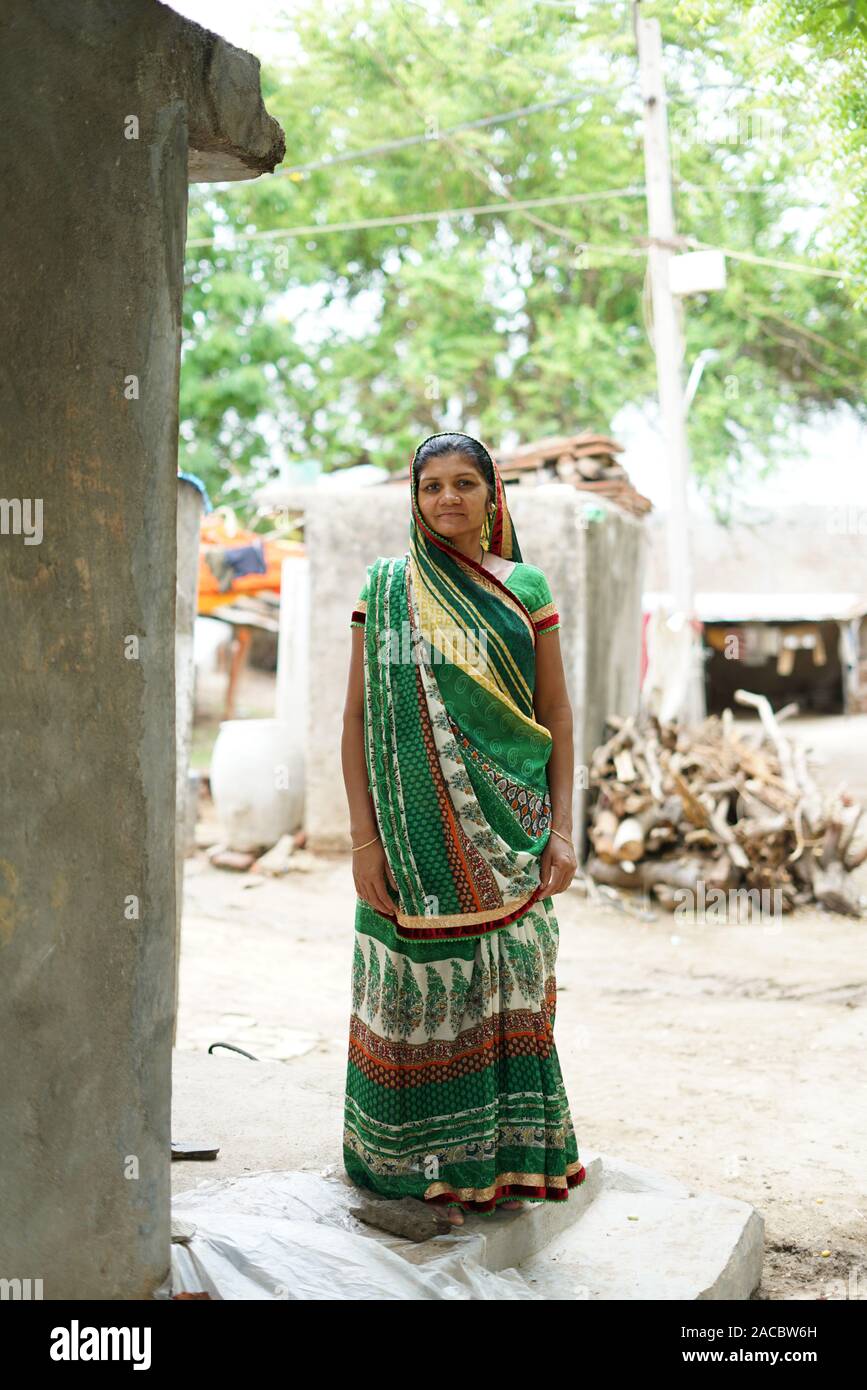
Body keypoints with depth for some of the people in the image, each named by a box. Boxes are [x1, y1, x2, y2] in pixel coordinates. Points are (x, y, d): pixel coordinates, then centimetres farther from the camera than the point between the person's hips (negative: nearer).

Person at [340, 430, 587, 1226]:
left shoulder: (526, 589, 7)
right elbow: (357, 717, 0)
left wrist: (562, 829, -2)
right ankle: (423, 1160, 16)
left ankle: (505, 1155, 18)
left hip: (507, 830, 2)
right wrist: (364, 838, -7)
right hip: (416, 832, -1)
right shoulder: (385, 589, 3)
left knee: (508, 984, 5)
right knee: (420, 986, 2)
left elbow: (558, 714, 7)